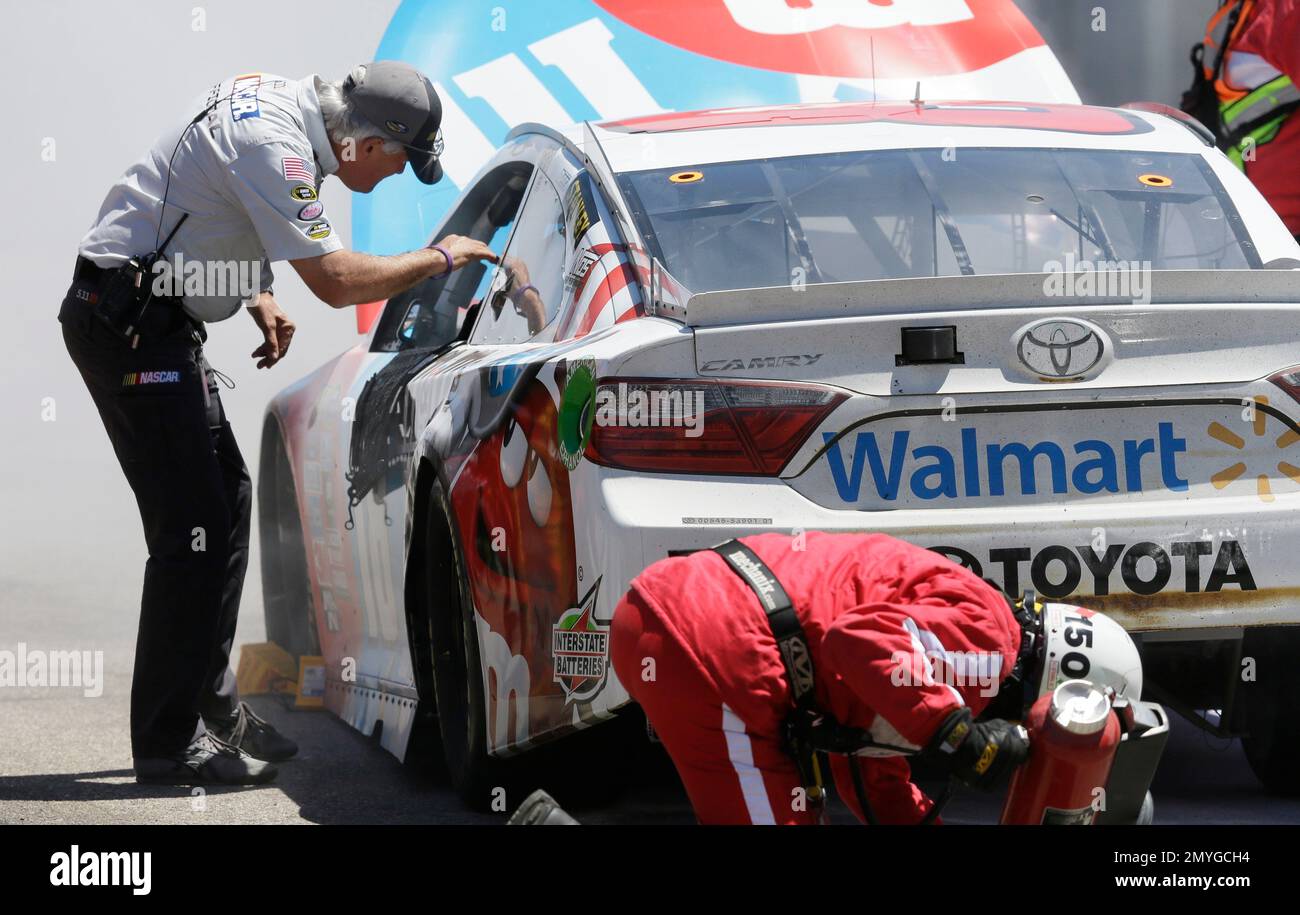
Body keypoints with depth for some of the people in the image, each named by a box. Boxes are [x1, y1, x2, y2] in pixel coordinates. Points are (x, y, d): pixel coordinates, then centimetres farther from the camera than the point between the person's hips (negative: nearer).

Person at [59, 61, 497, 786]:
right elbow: (335, 279, -24)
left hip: (149, 314, 11)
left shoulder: (284, 106, 8)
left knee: (226, 500, 15)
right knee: (194, 524, -11)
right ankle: (171, 742, -6)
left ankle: (214, 707, 23)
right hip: (130, 323, -11)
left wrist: (258, 297, 11)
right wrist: (441, 259, -11)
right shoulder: (273, 143, -22)